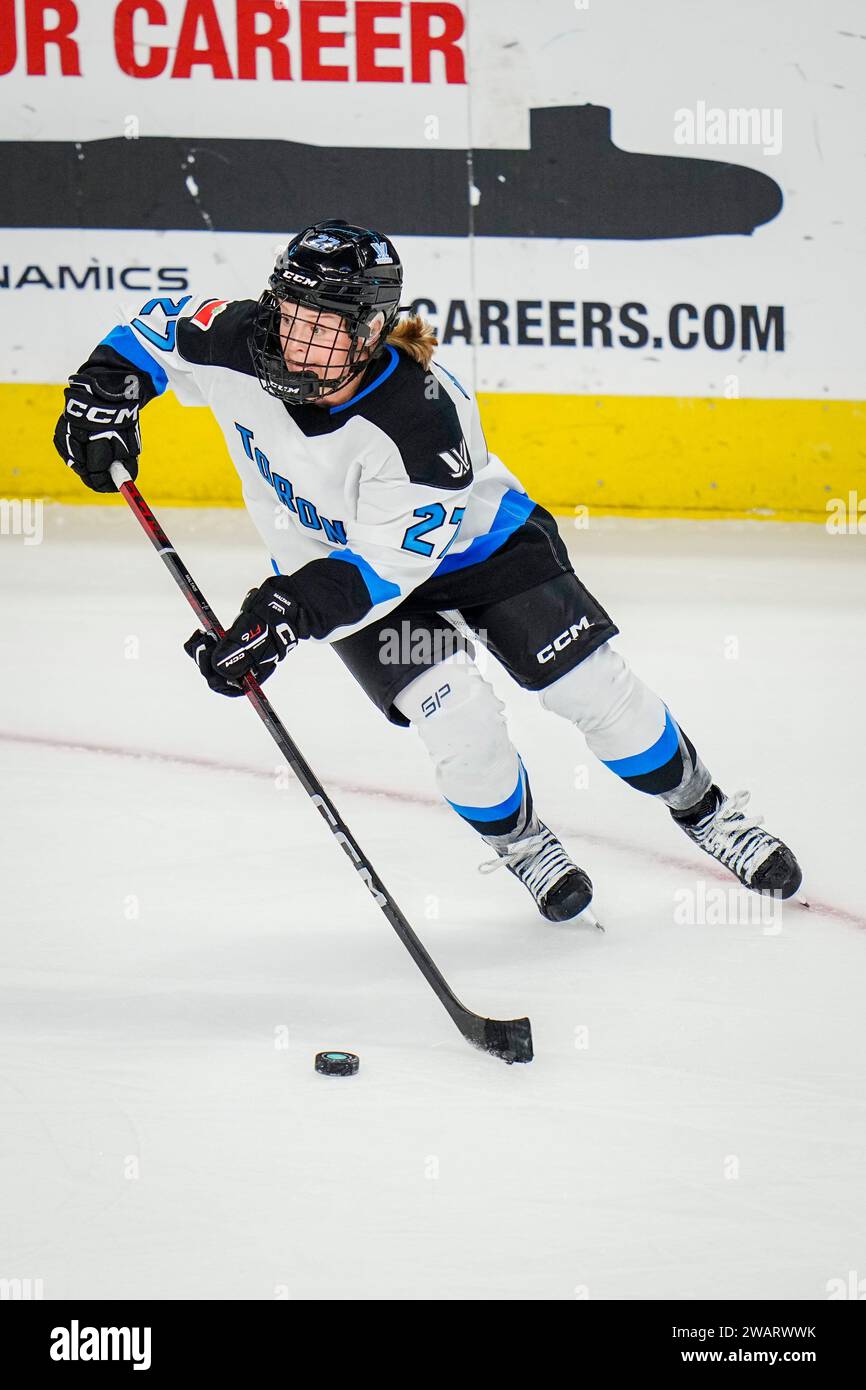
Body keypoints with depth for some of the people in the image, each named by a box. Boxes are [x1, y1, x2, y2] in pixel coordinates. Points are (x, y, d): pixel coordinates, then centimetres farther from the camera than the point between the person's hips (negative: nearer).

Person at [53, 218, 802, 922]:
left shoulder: (424, 420, -40)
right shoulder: (241, 348, -28)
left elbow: (386, 565, -37)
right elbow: (160, 326, -6)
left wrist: (286, 615, -46)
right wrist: (107, 389, -22)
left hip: (472, 539, -2)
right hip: (330, 554, 2)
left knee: (595, 686, -5)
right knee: (455, 714, -17)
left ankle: (705, 809, 20)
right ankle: (518, 842, 12)